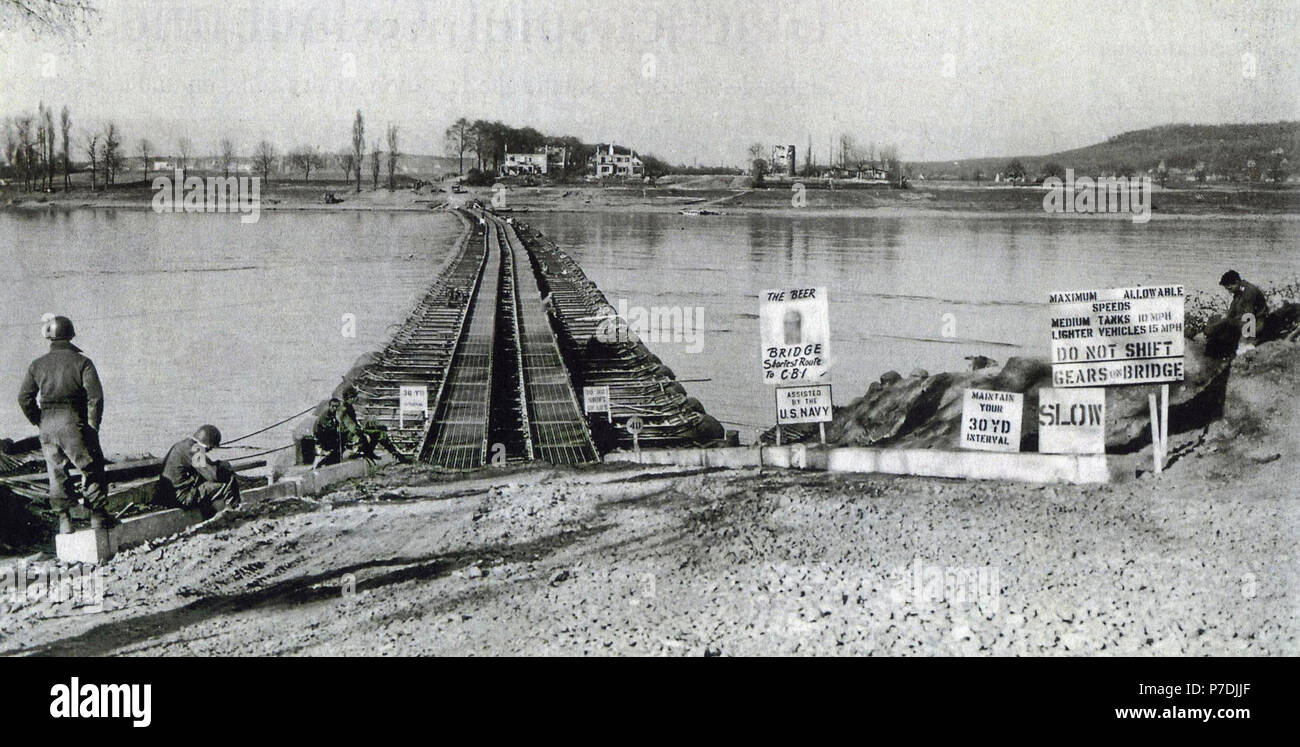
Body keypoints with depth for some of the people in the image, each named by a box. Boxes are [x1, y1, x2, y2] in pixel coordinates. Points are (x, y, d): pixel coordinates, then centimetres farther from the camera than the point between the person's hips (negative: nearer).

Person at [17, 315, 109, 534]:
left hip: (47, 426, 4)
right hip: (74, 422, -4)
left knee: (57, 474, 11)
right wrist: (92, 427, -3)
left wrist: (40, 422, 13)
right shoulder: (82, 362, -4)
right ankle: (97, 515, 9)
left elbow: (24, 397, 5)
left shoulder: (37, 365, 7)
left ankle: (64, 520, 10)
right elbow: (95, 397, -11)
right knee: (92, 468, 9)